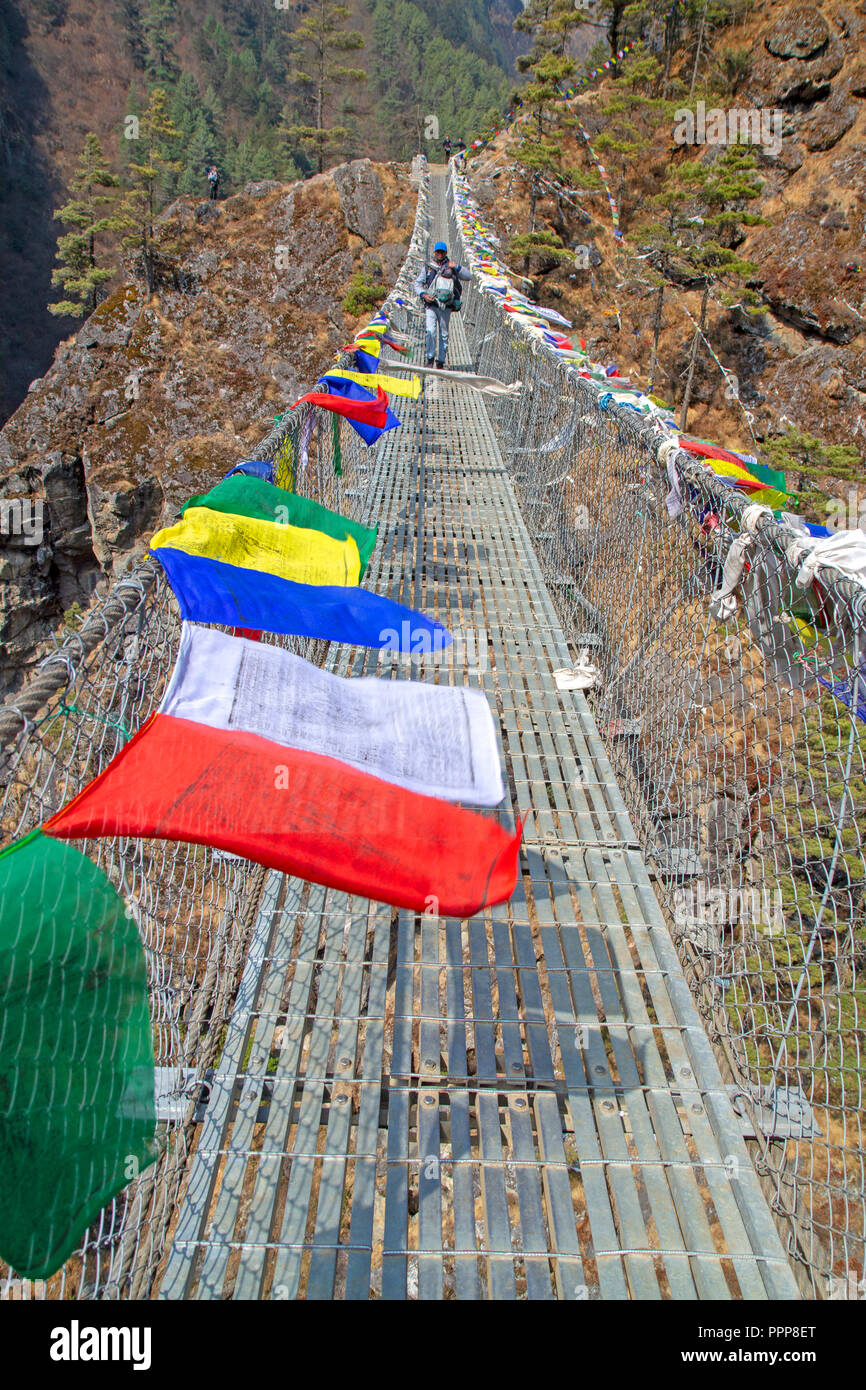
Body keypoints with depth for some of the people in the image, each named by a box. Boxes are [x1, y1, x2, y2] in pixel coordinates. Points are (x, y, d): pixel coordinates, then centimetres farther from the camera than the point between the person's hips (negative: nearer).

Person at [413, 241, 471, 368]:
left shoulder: (451, 267, 10)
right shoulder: (427, 267, 9)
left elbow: (468, 276, 2)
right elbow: (418, 284, 11)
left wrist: (457, 267, -12)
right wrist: (423, 294, -8)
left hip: (446, 306, 1)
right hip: (431, 305, -1)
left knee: (444, 334, 4)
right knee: (431, 332, -16)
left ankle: (441, 360, 13)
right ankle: (430, 358, -6)